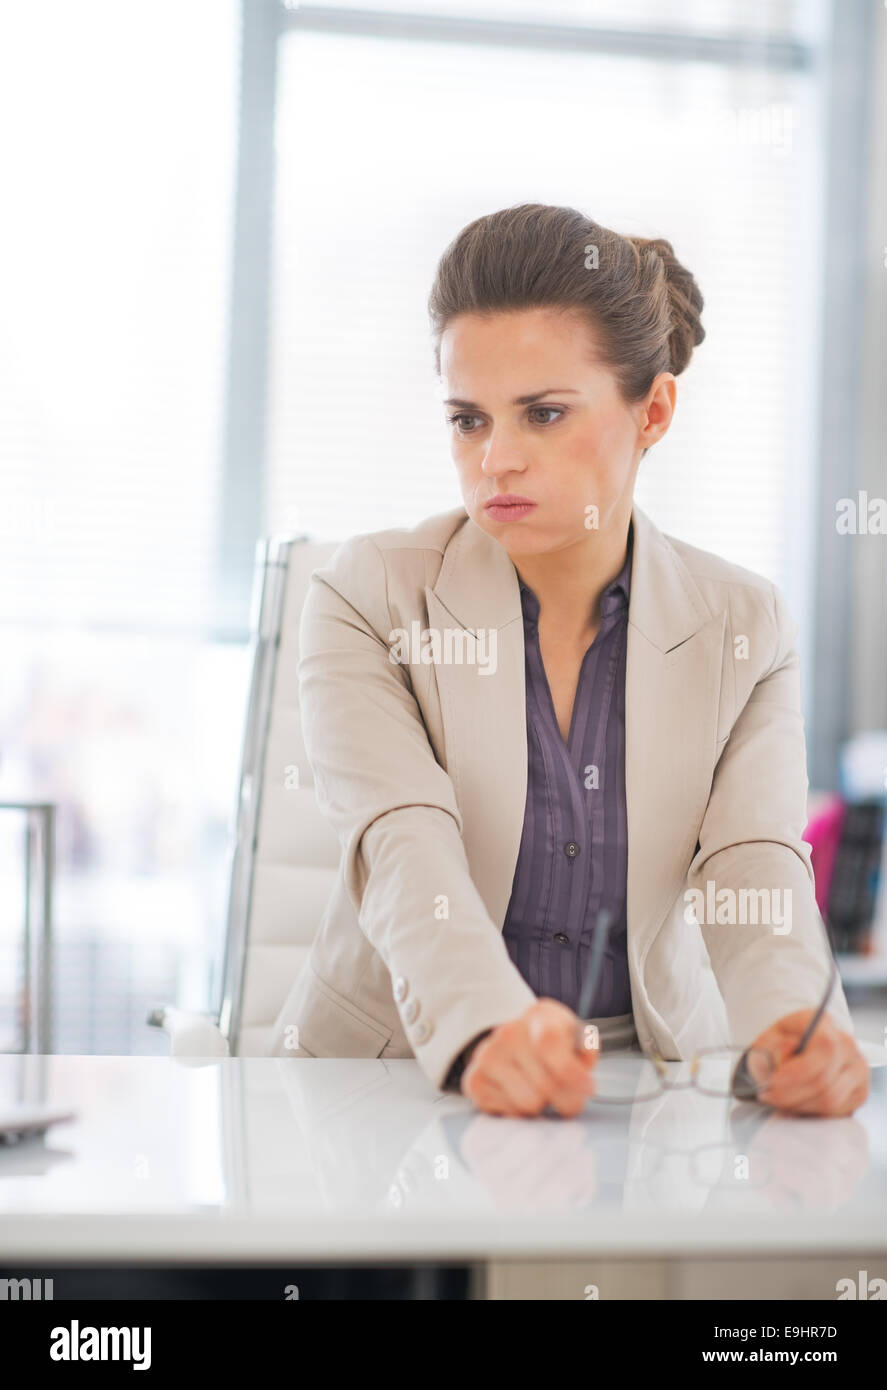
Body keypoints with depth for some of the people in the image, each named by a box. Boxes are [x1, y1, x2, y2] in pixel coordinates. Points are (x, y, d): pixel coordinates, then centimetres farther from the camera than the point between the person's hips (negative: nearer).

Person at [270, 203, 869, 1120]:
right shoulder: (368, 600, -5)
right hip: (388, 1077, 0)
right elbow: (404, 855, -19)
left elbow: (754, 872, -11)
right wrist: (485, 1033, -39)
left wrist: (792, 1027, -33)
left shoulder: (742, 629, 2)